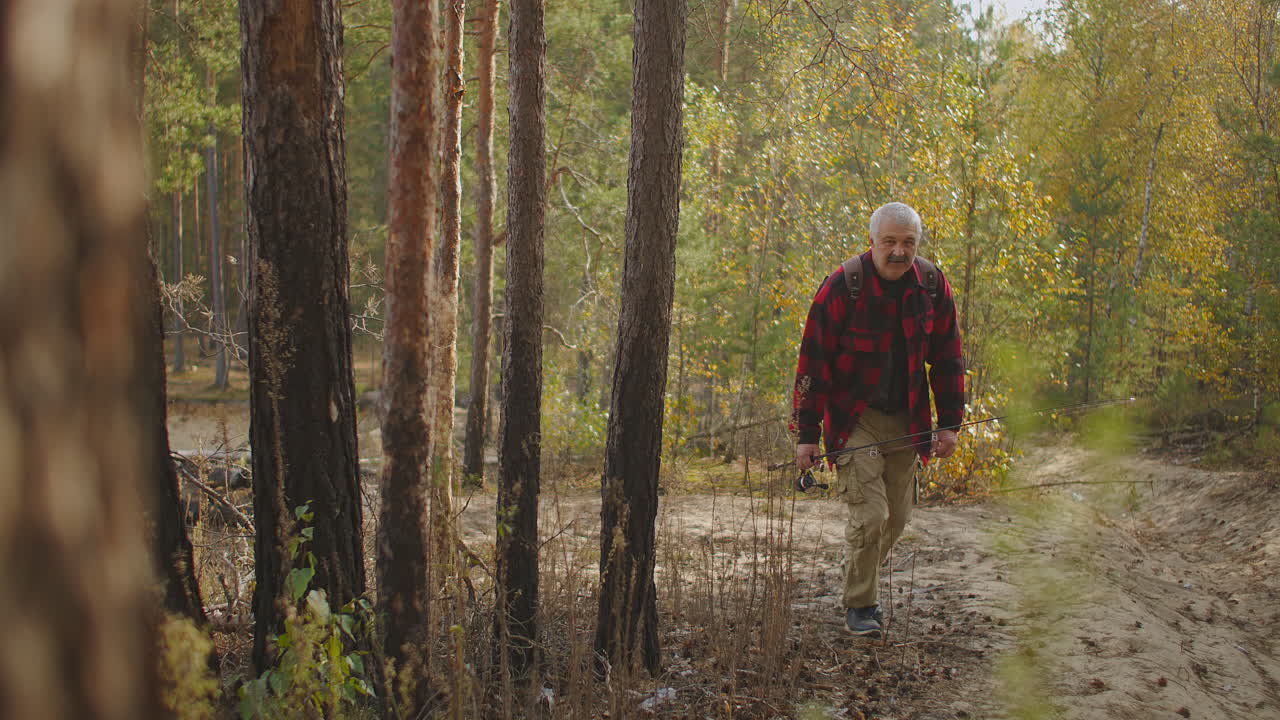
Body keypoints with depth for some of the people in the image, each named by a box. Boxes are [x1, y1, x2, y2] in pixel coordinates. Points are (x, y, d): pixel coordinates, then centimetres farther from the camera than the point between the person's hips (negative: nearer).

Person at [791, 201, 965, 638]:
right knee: (869, 515, -11)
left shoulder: (933, 287, -1)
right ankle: (859, 607, 5)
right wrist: (807, 434, -12)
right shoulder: (842, 287, -15)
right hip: (852, 419, -5)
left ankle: (863, 583, 32)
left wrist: (949, 423, 5)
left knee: (896, 518, 9)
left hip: (905, 421, 5)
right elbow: (813, 362, -11)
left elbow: (947, 359, 9)